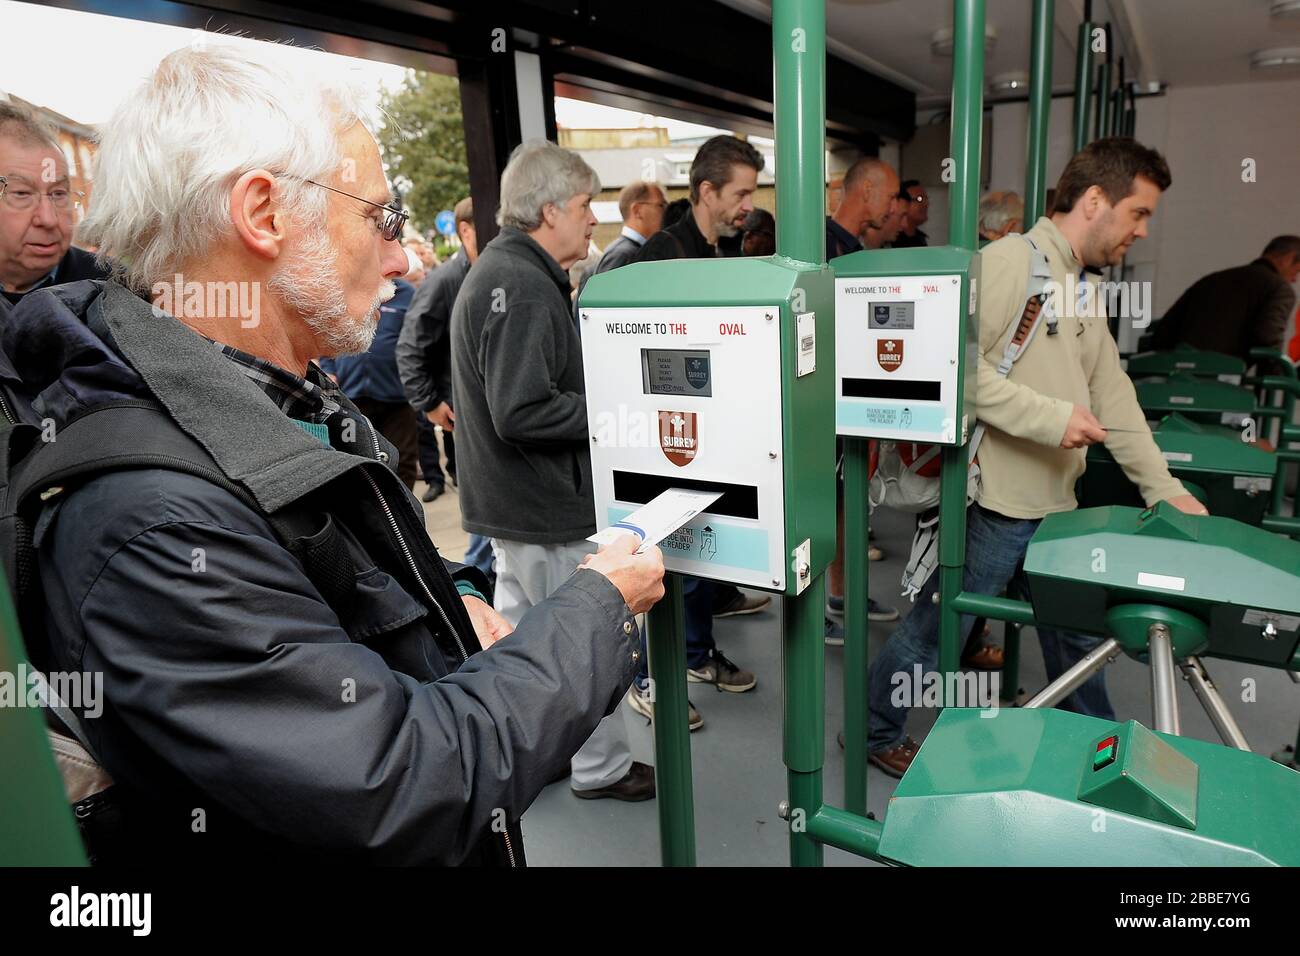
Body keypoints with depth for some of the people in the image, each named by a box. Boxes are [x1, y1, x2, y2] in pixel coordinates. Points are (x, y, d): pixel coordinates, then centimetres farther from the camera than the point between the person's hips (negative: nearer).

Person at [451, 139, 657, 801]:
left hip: (512, 499, 11)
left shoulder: (496, 271, 12)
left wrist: (600, 399, 10)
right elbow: (522, 412, -28)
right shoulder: (523, 286, -22)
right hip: (545, 505, -11)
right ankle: (602, 767, 23)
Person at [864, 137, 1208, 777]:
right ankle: (874, 731, 26)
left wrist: (1163, 489, 12)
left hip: (1057, 503, 9)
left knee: (1076, 633, 22)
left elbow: (1113, 395, 16)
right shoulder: (1009, 261, -14)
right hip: (995, 501, -9)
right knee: (937, 628, 5)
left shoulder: (1086, 286, 16)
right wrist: (1050, 416, -24)